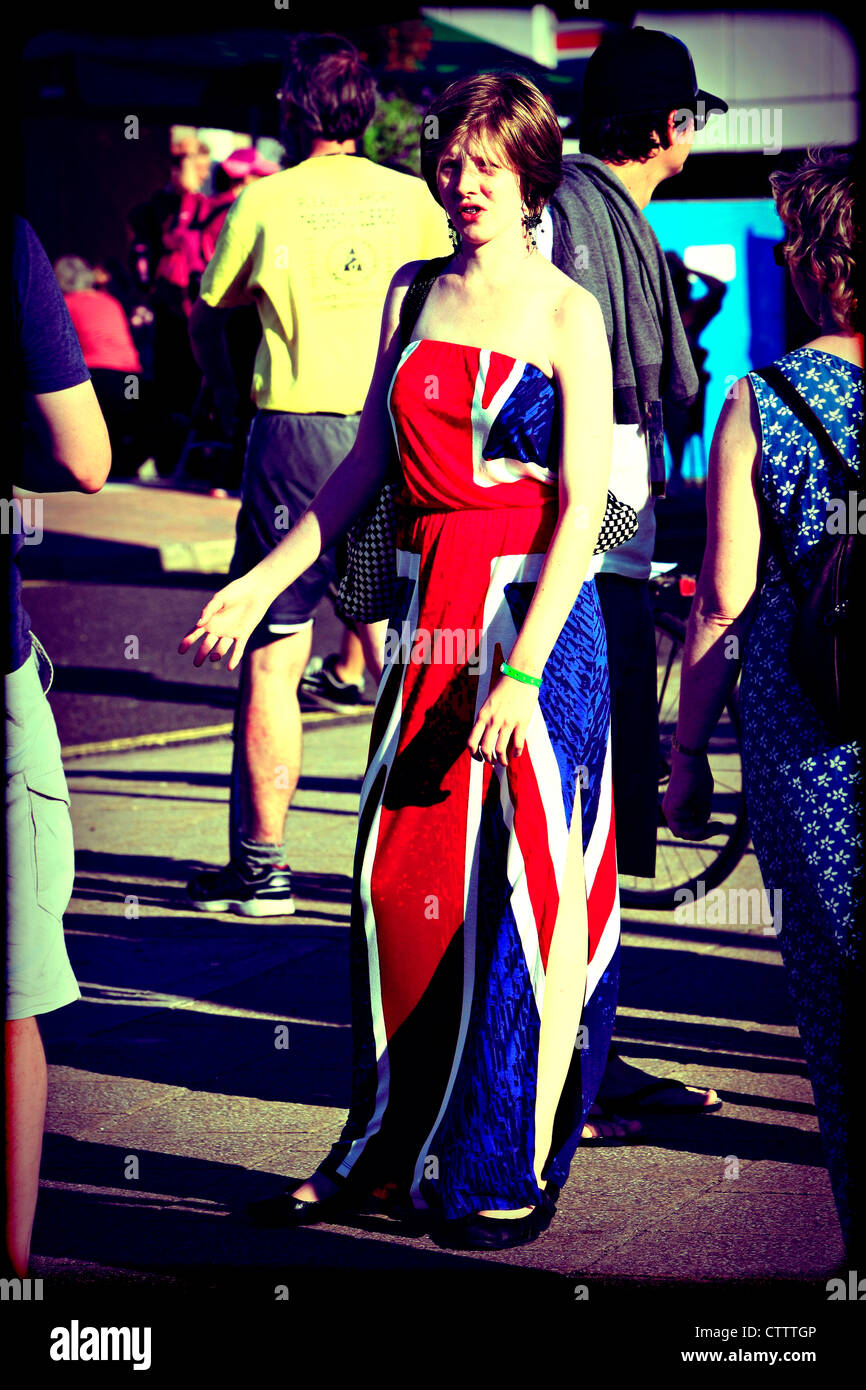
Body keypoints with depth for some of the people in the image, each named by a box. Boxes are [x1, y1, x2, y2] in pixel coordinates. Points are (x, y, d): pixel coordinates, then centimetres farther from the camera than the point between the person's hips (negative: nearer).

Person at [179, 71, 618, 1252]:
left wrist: (522, 670, -20)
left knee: (524, 888, -1)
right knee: (401, 877, 8)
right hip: (429, 619, 5)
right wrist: (264, 581, 11)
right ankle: (392, 1148, 21)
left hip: (537, 619, -5)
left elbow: (582, 505, -13)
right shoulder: (413, 296, 10)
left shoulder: (567, 313, -7)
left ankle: (514, 1168, 11)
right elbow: (367, 465, 16)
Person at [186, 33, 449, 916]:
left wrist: (228, 397, 27)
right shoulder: (410, 199, 5)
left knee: (272, 653, 1)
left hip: (296, 431, -3)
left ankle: (260, 862, 2)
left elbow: (205, 318, 11)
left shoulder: (265, 201, -1)